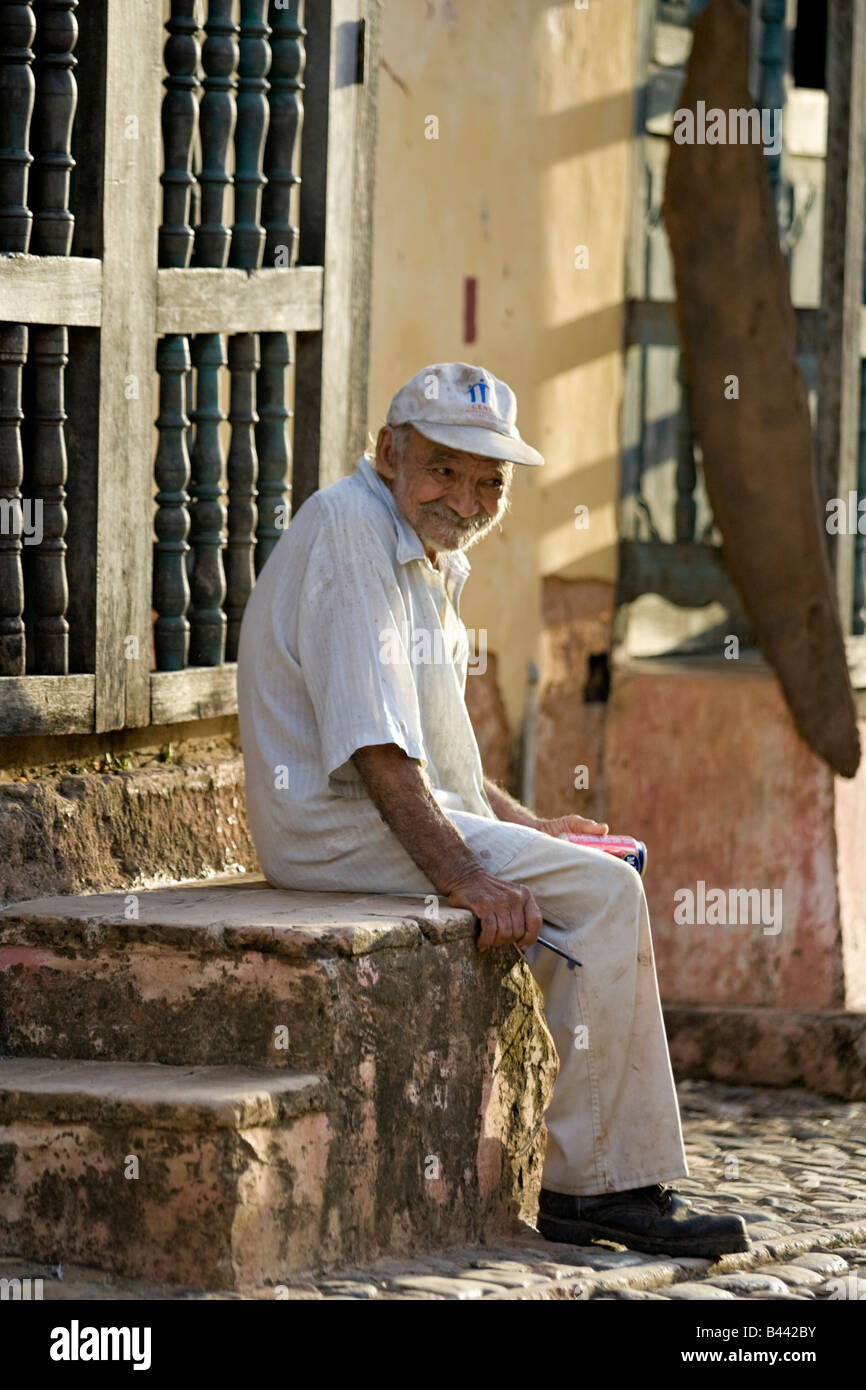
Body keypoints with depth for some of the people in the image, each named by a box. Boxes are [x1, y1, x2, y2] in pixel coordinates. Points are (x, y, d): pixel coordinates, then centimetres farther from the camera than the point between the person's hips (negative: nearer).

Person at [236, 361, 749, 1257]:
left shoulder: (427, 554, 18)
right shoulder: (353, 531, -15)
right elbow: (375, 746, -24)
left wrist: (520, 825, 18)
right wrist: (460, 873, -27)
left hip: (406, 814, 11)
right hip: (340, 827, -11)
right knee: (603, 894, -18)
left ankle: (629, 1183, 6)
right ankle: (591, 1185, -15)